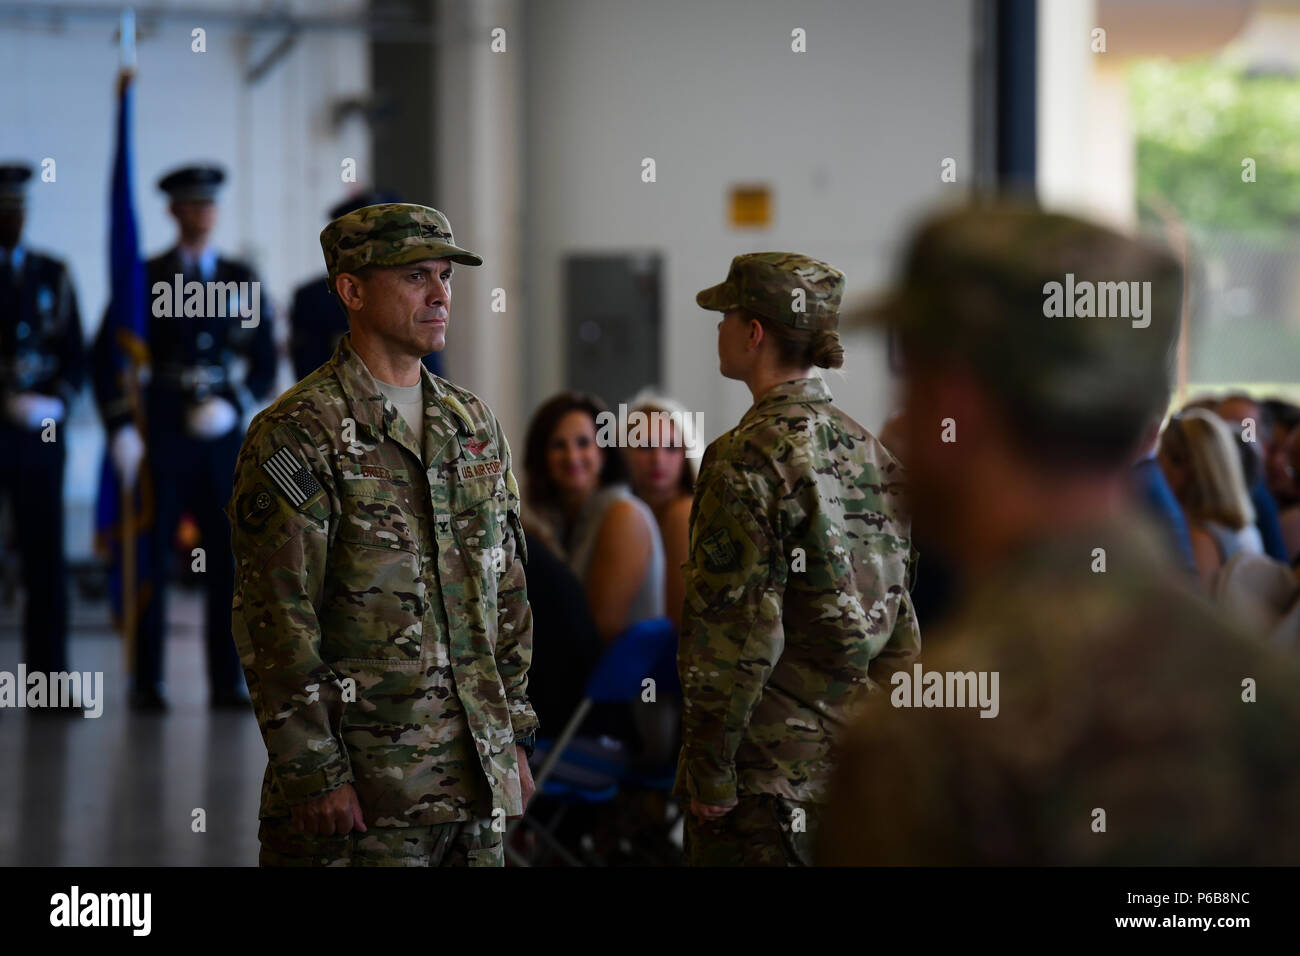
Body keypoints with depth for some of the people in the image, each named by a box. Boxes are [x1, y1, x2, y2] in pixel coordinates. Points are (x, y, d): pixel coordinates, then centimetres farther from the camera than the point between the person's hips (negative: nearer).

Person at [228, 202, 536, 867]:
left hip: (477, 775, 6)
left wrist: (514, 737, 14)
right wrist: (315, 774, -16)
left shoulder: (473, 425, 13)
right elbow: (275, 623, -13)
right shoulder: (298, 434, -9)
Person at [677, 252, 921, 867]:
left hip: (767, 772, -8)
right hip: (857, 769, 8)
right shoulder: (870, 452, 10)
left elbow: (739, 634, -18)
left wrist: (709, 771, -13)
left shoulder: (750, 458, -14)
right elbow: (900, 625, 14)